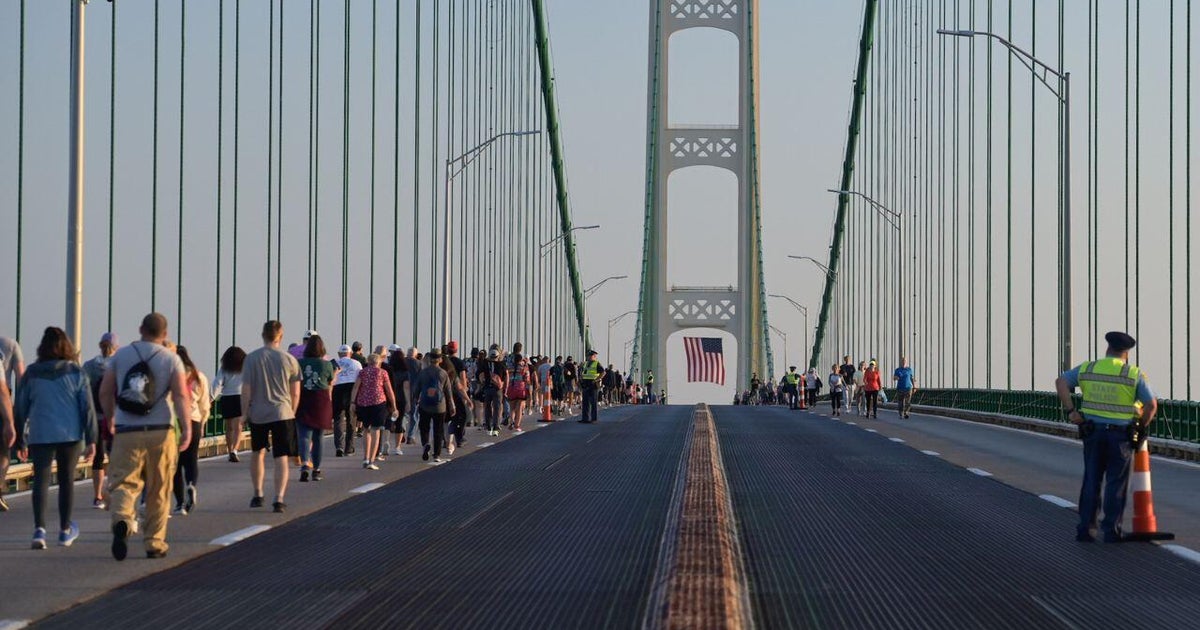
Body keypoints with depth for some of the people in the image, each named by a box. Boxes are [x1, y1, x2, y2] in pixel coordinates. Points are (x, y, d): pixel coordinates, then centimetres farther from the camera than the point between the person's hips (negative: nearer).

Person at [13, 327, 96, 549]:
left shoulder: (31, 374, 3)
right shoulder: (77, 373, 0)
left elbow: (20, 409, 6)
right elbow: (87, 408, -3)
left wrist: (20, 440, 15)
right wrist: (91, 439, 0)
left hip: (40, 436, 0)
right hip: (70, 435, 0)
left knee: (41, 480, 0)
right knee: (67, 481, 12)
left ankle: (39, 529, -17)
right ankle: (65, 531, 21)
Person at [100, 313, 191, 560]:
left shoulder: (120, 356, 7)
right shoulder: (171, 359, 2)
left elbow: (105, 392, 6)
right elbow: (181, 394, -10)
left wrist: (110, 419, 22)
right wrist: (186, 428, -11)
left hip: (126, 431, 0)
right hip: (160, 431, 0)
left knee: (123, 483, -2)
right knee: (158, 491, 9)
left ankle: (122, 519, -33)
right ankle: (154, 543, 13)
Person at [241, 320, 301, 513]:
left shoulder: (251, 358, -4)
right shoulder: (289, 360, -2)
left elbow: (246, 391, -5)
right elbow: (295, 393, 2)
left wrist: (244, 413, 6)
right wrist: (292, 412, 16)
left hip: (257, 414, 1)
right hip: (282, 412, -1)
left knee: (258, 453, 20)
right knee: (281, 457, -1)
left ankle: (258, 495, 26)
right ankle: (279, 499, -12)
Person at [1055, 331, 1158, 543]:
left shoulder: (1087, 369, 4)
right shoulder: (1134, 374, -5)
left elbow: (1061, 382, -2)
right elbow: (1151, 405, -9)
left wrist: (1070, 411, -3)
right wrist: (1142, 427, 6)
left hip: (1093, 432, 3)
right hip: (1121, 435, -3)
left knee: (1091, 481, 10)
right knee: (1116, 484, 6)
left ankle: (1085, 529, 7)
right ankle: (1111, 530, 6)